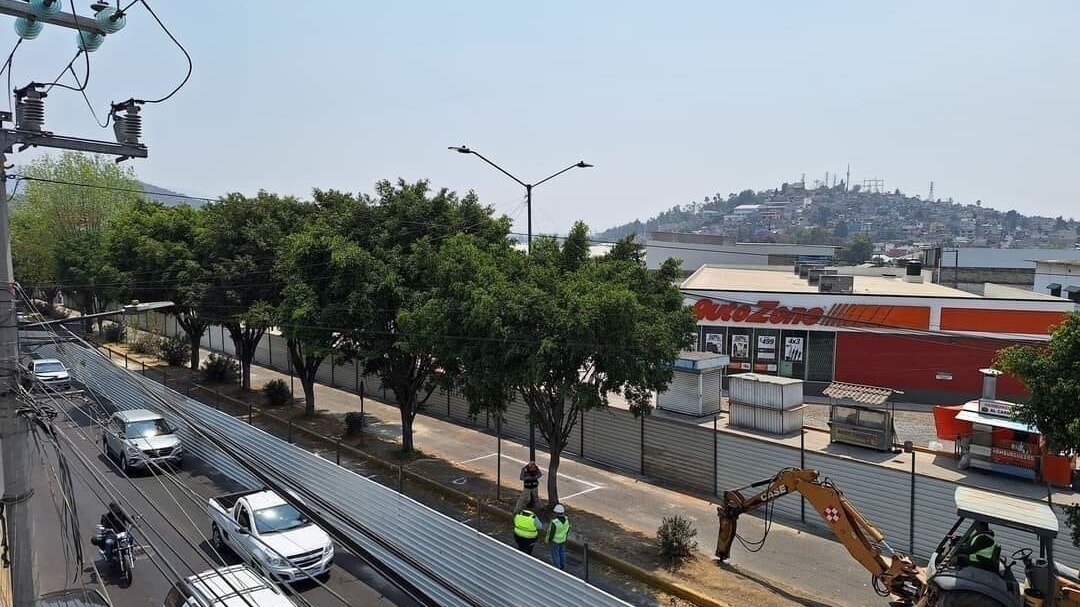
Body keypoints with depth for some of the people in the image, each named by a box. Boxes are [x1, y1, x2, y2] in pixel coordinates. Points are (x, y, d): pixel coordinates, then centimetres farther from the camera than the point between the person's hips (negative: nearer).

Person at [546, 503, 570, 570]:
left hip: (555, 540, -6)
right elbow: (567, 529, -1)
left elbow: (551, 533, -24)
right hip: (562, 539, 6)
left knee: (555, 554, 13)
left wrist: (548, 541, -6)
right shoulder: (566, 519, -17)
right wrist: (565, 537, 17)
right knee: (562, 553, 25)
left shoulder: (554, 522, -36)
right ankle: (562, 566, 42)